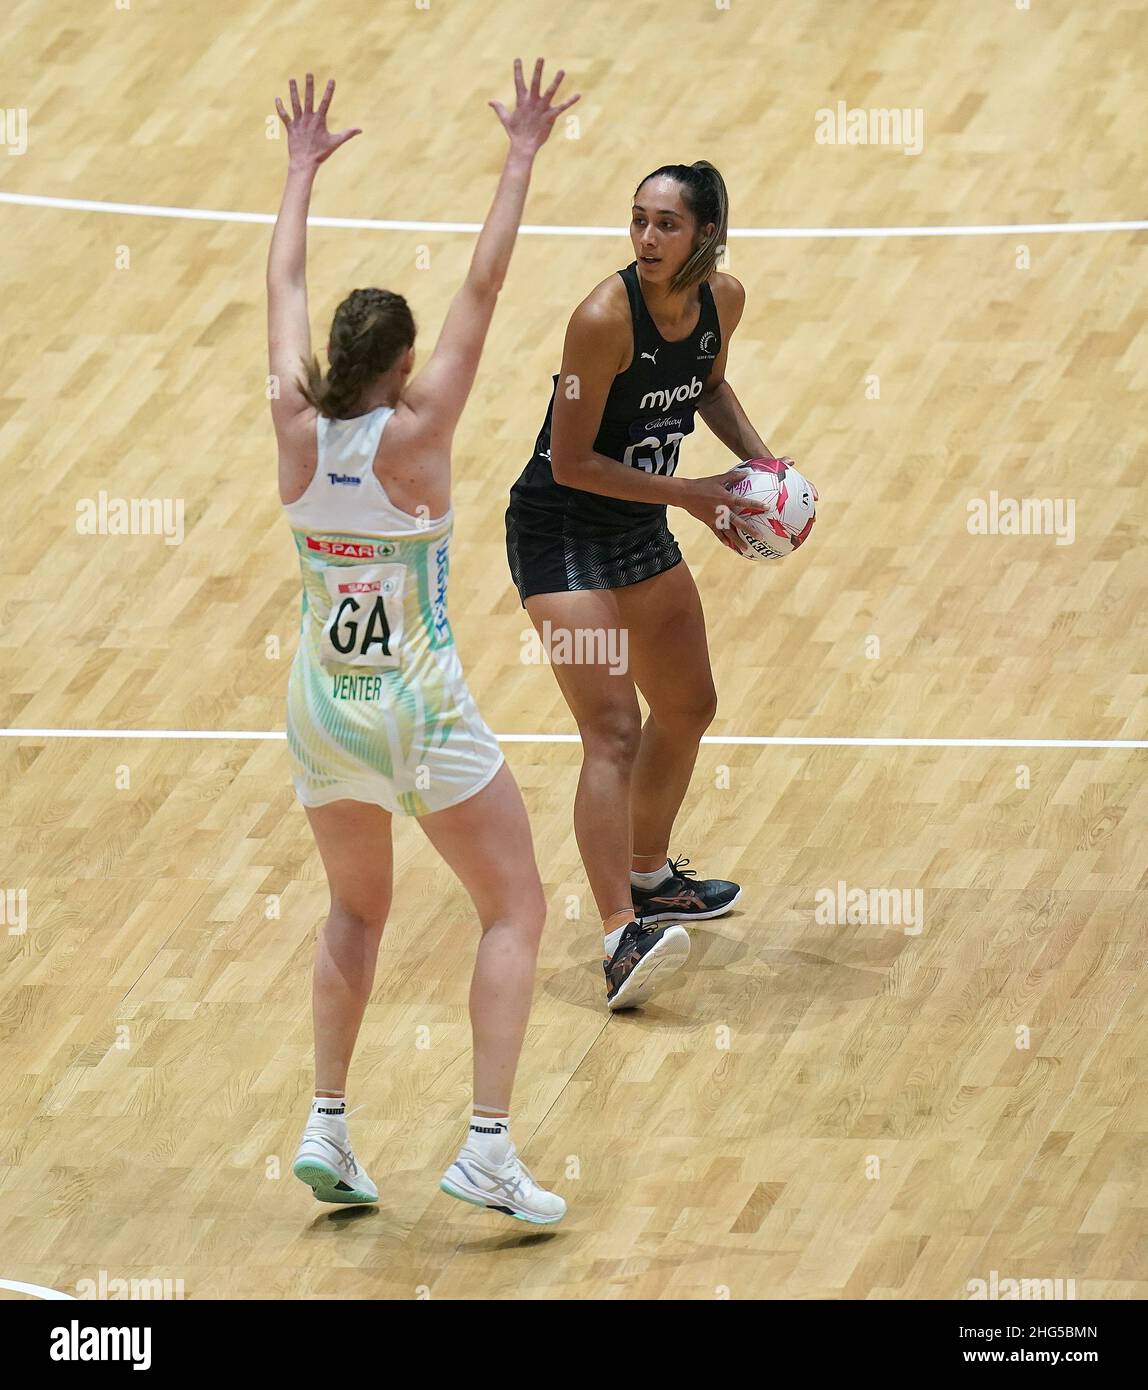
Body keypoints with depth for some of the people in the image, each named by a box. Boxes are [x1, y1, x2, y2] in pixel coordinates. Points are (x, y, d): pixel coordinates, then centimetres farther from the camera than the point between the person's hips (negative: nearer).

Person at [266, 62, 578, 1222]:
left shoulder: (298, 430, -8)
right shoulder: (413, 435, -17)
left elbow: (284, 284, 5)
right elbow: (483, 288, -16)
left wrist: (304, 170, 16)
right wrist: (520, 161, -11)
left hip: (321, 712, 5)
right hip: (422, 715, -5)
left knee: (356, 911, 25)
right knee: (514, 912, 6)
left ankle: (326, 1127, 17)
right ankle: (487, 1149, -5)